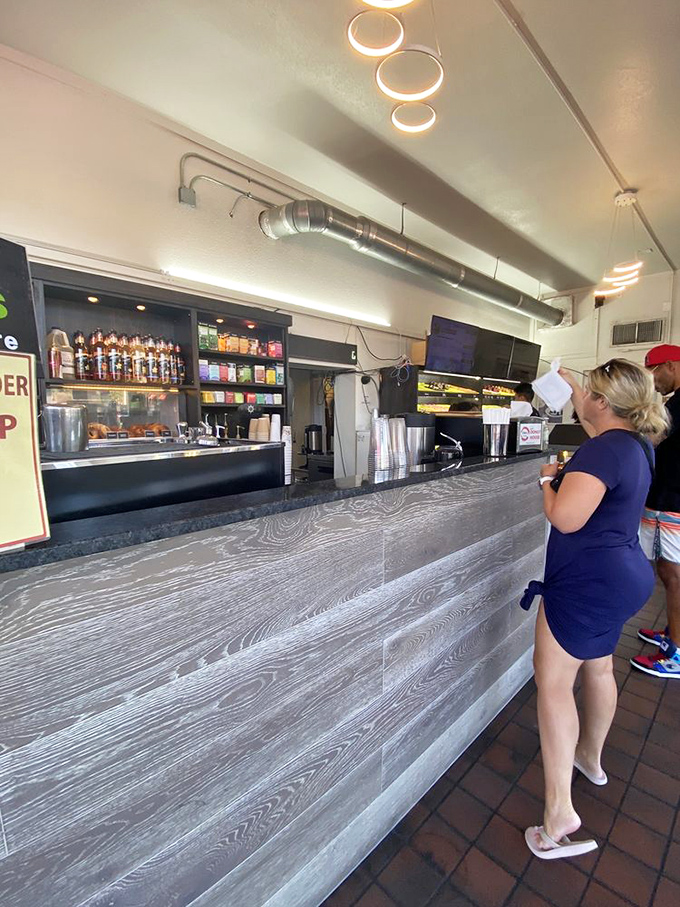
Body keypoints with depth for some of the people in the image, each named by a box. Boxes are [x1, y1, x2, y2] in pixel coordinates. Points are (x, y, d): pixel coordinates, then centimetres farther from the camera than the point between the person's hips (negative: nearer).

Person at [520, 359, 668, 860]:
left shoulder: (603, 451, -22)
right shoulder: (636, 444, 7)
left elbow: (565, 517, -31)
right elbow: (597, 425, 31)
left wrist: (548, 479, -12)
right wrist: (573, 387, 37)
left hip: (589, 580, -10)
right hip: (621, 575, 10)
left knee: (553, 679, -3)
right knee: (598, 668, 24)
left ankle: (559, 810, 1)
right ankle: (592, 757, 45)